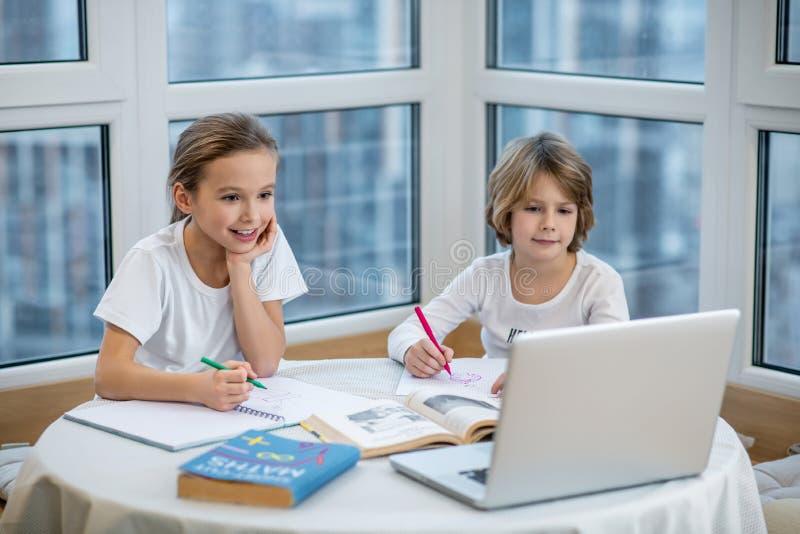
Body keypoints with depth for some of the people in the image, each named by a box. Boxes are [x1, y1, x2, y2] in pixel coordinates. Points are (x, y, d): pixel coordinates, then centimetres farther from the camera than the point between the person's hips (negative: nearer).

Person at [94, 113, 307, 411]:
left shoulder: (267, 245, -5)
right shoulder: (153, 262, -15)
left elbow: (264, 364, -7)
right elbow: (108, 376, -24)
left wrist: (240, 266, -16)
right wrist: (199, 387, -39)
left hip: (233, 412, 3)